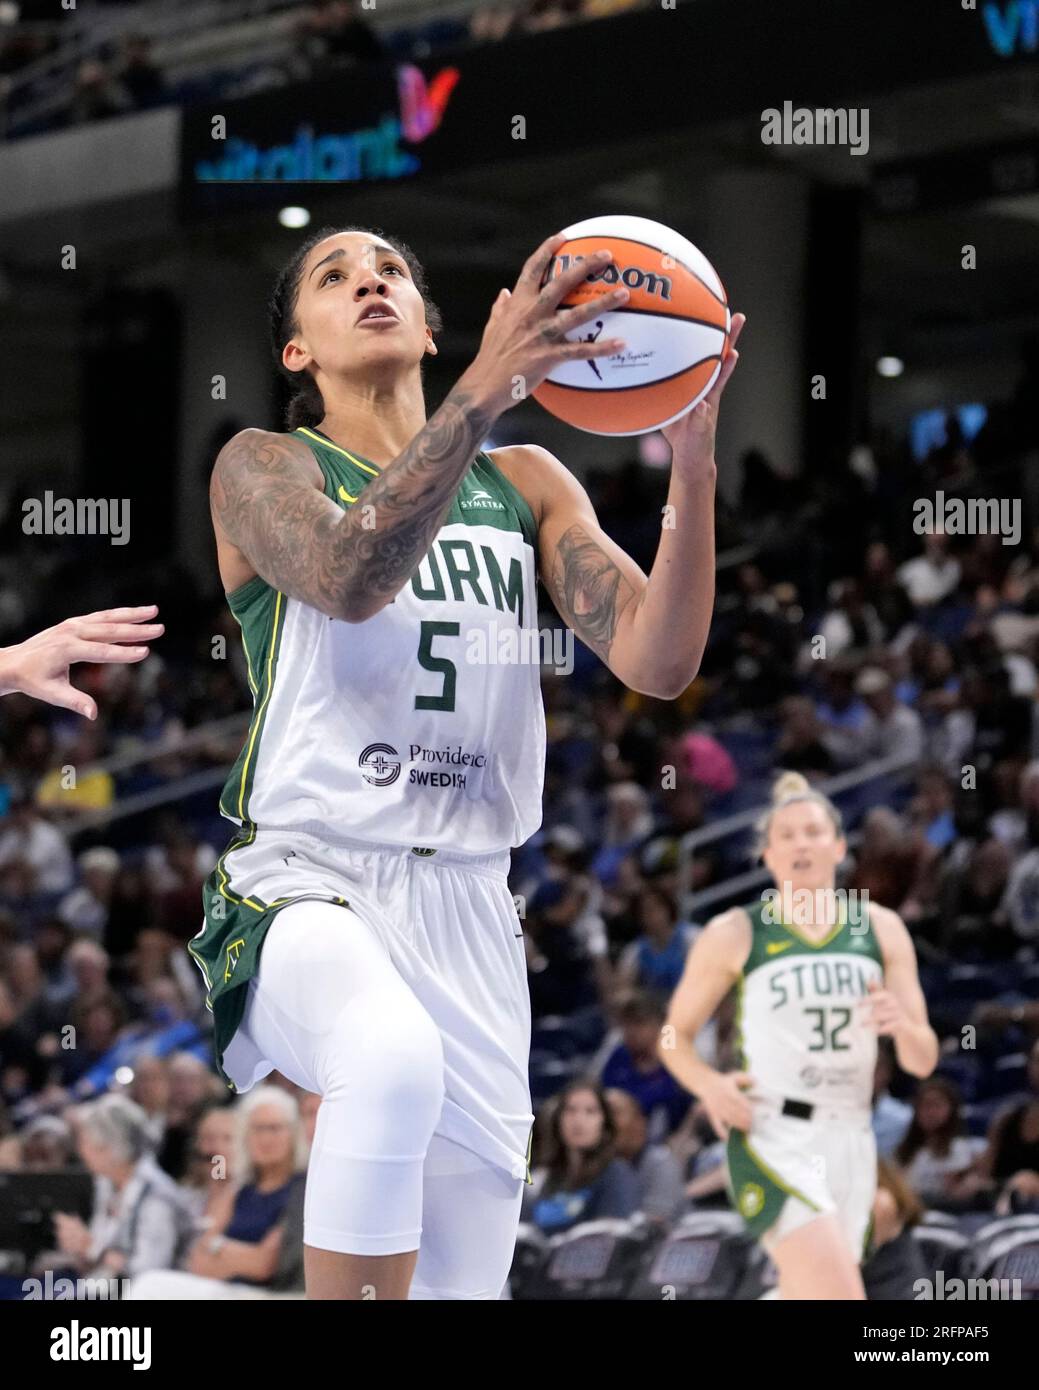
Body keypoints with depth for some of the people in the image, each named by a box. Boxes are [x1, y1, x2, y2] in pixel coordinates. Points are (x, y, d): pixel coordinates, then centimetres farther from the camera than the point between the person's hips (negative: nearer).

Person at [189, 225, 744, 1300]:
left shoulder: (525, 483, 14)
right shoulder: (263, 467, 4)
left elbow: (656, 662, 0)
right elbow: (348, 576, -20)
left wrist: (692, 460, -15)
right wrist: (484, 392, -31)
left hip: (469, 907, 5)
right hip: (307, 884, -4)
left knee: (462, 1282, 2)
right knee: (392, 1060, -39)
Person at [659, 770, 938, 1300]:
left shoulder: (881, 930, 8)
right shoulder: (733, 936, -1)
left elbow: (922, 1061, 8)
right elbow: (676, 1035, 8)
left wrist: (902, 1024, -16)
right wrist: (709, 1084, -13)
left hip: (850, 1142, 5)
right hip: (771, 1141, -5)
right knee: (841, 1296, -23)